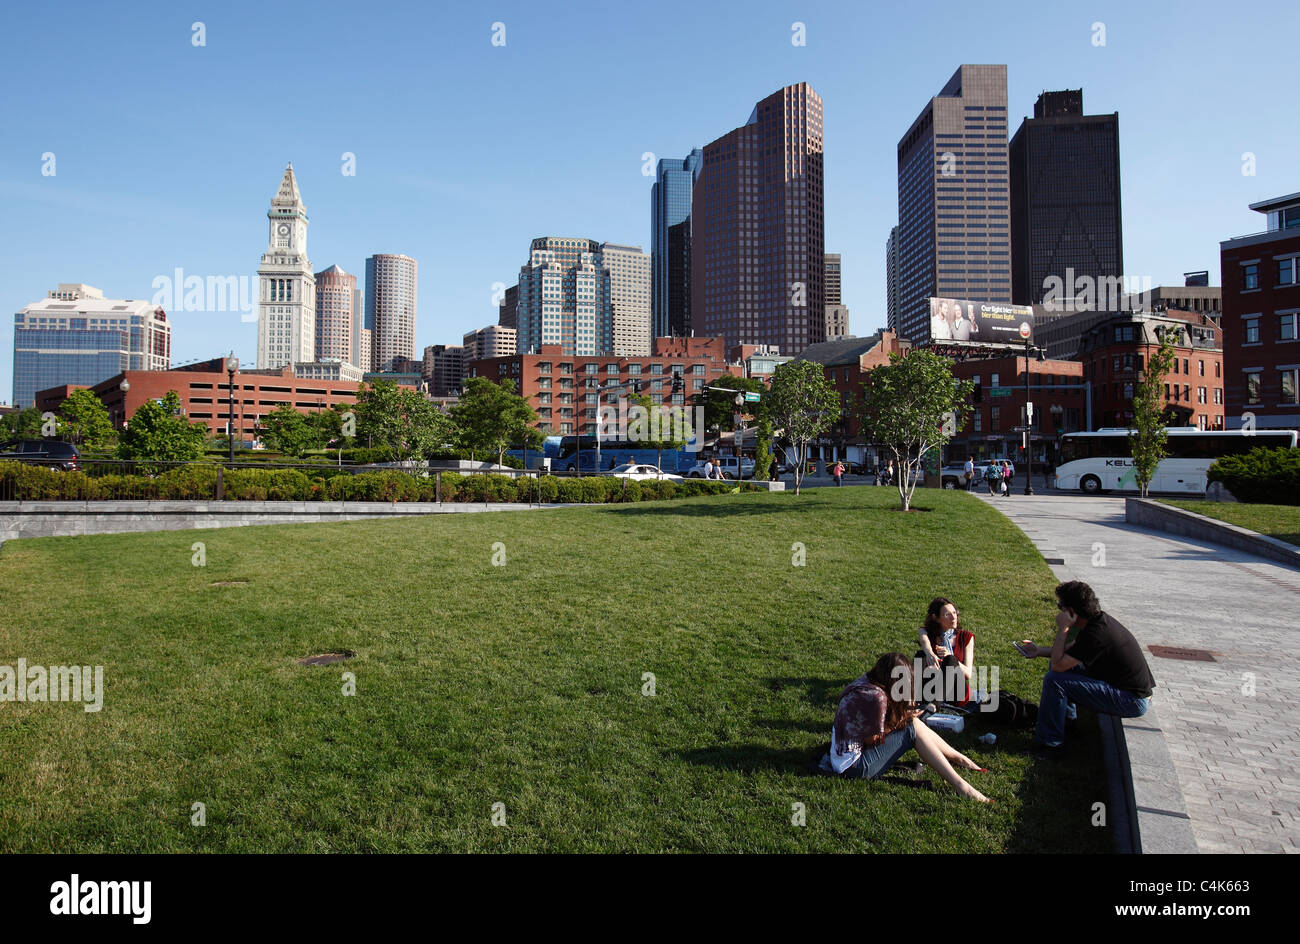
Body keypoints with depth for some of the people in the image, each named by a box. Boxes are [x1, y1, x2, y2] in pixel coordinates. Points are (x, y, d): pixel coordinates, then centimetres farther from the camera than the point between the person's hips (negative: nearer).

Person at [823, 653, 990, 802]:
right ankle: (960, 785, -5)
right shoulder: (876, 697, -25)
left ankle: (959, 757, 20)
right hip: (853, 767, -9)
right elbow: (872, 740, -16)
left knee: (913, 721, 9)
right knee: (914, 729, -8)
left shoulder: (864, 682, 1)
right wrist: (900, 720, -4)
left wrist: (902, 716, -1)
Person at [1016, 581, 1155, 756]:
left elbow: (1058, 664, -25)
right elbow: (1072, 648, 19)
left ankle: (1049, 743, -7)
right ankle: (1065, 718, 24)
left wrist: (1063, 629, -19)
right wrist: (1039, 651, 18)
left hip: (1133, 701, -10)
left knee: (1054, 679, -20)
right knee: (1061, 662, 14)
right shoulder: (1098, 619, 1)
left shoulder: (1096, 633, -29)